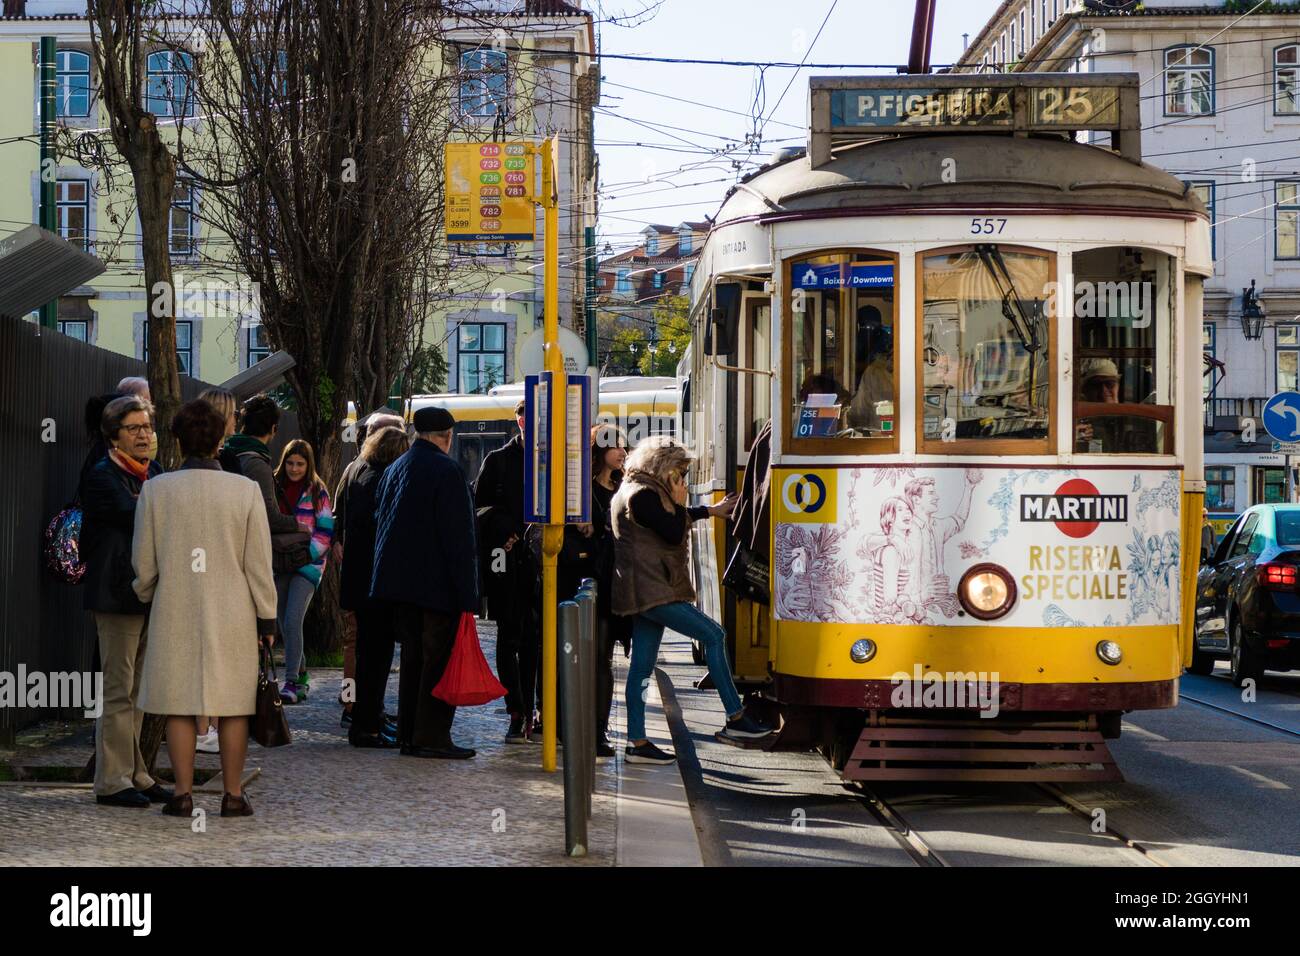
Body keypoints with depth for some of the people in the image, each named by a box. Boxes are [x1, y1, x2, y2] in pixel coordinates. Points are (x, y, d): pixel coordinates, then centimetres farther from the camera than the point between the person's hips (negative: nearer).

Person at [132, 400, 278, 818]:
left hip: (175, 613, 1)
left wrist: (146, 596, 22)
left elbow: (143, 561, 3)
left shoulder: (156, 490, -3)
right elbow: (259, 563, -3)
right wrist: (267, 617, 4)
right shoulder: (245, 491, -5)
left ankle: (183, 794, 6)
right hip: (231, 615, -1)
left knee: (180, 704, 6)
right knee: (233, 704, 5)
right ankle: (233, 794, 7)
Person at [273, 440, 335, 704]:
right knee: (284, 623, 8)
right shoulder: (275, 488, 8)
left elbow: (325, 531, -1)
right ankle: (300, 674, 24)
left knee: (292, 622, -16)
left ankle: (292, 682, -14)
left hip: (307, 564, -4)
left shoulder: (317, 492, 1)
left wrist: (308, 553, -13)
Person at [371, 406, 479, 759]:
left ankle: (409, 735, 15)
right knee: (439, 660, -2)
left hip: (397, 581, 7)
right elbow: (459, 536, -15)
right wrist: (467, 594, -14)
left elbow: (380, 523, 17)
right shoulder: (447, 471, -12)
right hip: (437, 584, -7)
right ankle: (431, 736, -4)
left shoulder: (394, 469, 12)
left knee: (412, 657, 13)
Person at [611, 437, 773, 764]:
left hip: (644, 592, 11)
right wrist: (679, 502, -2)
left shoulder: (636, 491, 18)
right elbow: (674, 533, -16)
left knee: (642, 665, 8)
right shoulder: (642, 495, -15)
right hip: (653, 591, -11)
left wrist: (711, 510, 33)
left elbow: (673, 518, 32)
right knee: (713, 636, -7)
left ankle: (637, 743, 7)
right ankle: (735, 719, -6)